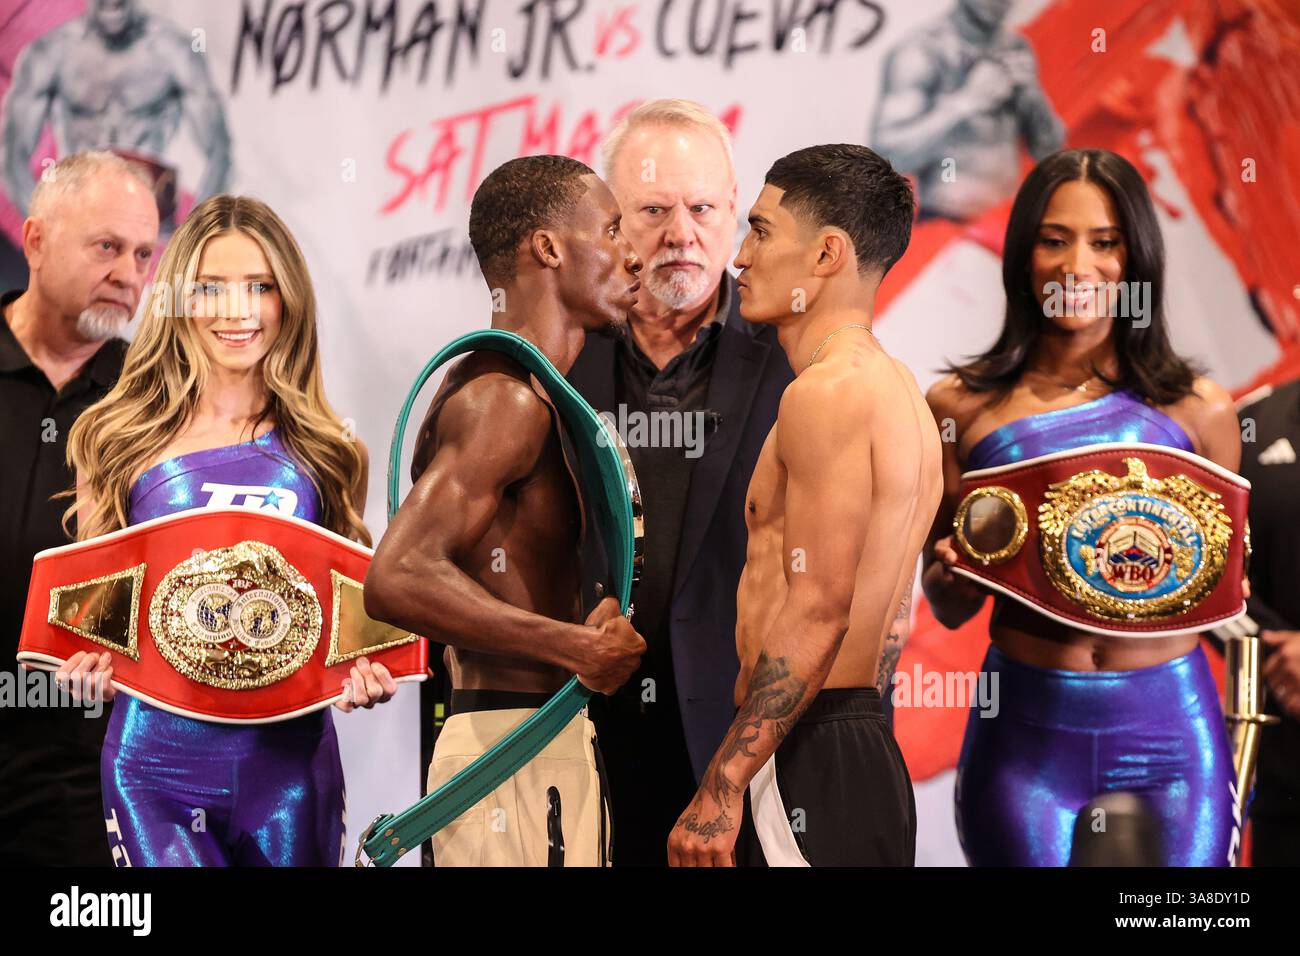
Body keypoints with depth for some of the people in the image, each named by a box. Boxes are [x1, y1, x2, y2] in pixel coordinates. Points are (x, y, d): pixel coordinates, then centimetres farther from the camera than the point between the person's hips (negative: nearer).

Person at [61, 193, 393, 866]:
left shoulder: (324, 454, 7)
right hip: (156, 760, -2)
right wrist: (87, 661, -11)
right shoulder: (118, 443, 3)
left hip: (289, 764, 2)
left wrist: (368, 673, -6)